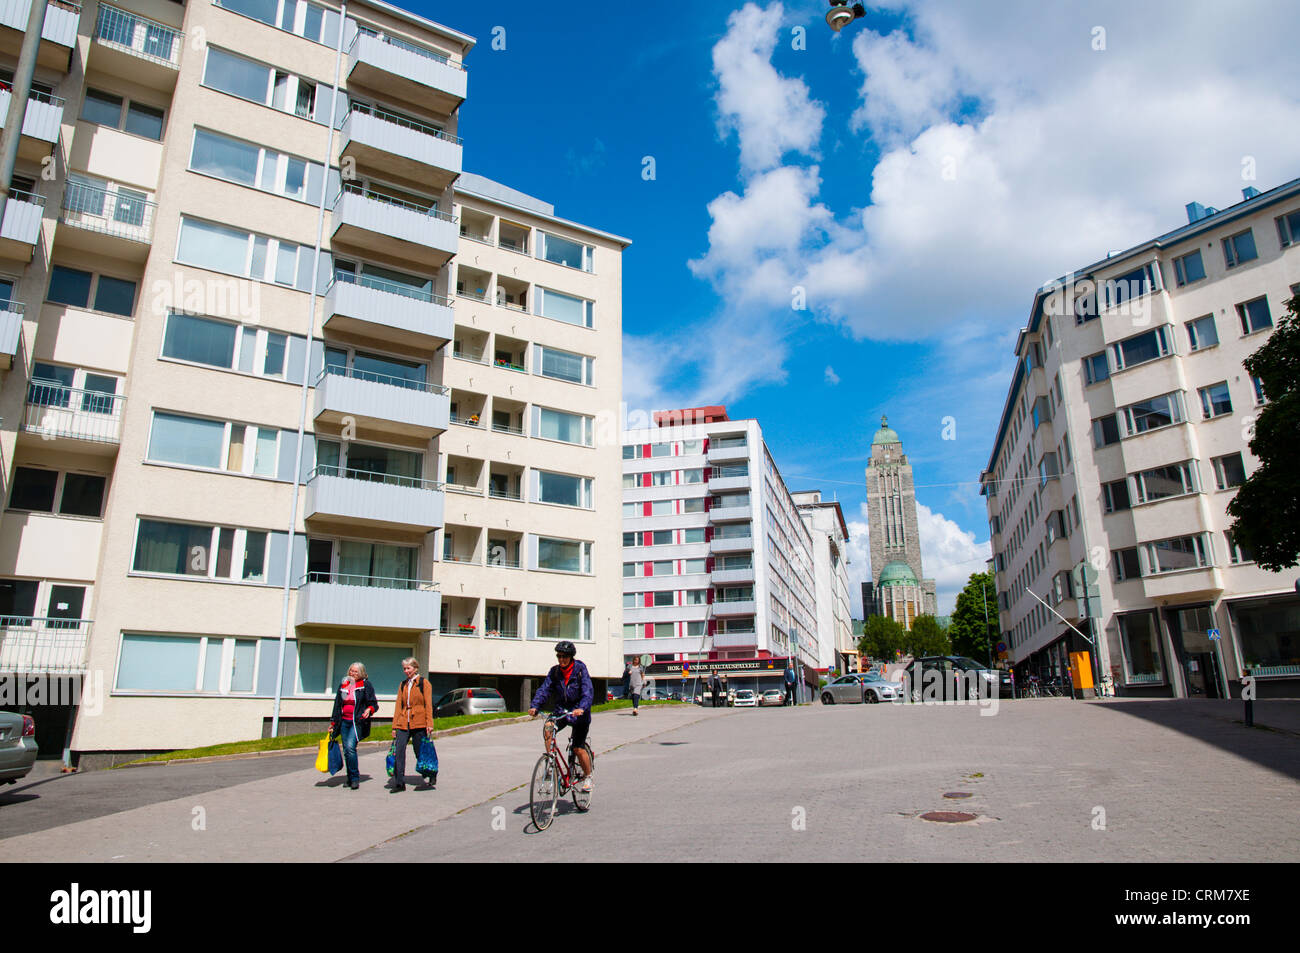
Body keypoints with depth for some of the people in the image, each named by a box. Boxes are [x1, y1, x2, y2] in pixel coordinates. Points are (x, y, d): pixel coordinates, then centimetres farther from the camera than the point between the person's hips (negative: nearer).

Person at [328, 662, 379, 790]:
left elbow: (374, 703, 1)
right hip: (344, 721, 5)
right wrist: (333, 723, 18)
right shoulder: (343, 685, 15)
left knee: (350, 747, -20)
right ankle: (351, 779, 17)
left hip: (357, 722, -5)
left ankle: (355, 778, -13)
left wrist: (369, 709, -21)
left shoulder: (366, 686, 1)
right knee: (346, 751, 7)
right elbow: (337, 705, 20)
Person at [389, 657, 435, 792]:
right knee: (398, 751, -7)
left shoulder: (424, 683, 0)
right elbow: (398, 705, 13)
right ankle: (399, 782, 0)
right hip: (403, 723, 4)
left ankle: (432, 778, 22)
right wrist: (395, 725, 8)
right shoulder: (403, 685, 15)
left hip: (419, 724, -4)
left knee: (420, 753, 3)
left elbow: (428, 704, -5)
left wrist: (429, 724, -11)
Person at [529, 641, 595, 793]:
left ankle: (587, 776, 17)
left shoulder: (580, 669, -11)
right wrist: (535, 706, -22)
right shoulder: (555, 671, 1)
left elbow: (588, 691, -20)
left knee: (578, 748, -7)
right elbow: (545, 689, -5)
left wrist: (581, 708, -38)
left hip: (579, 712, -3)